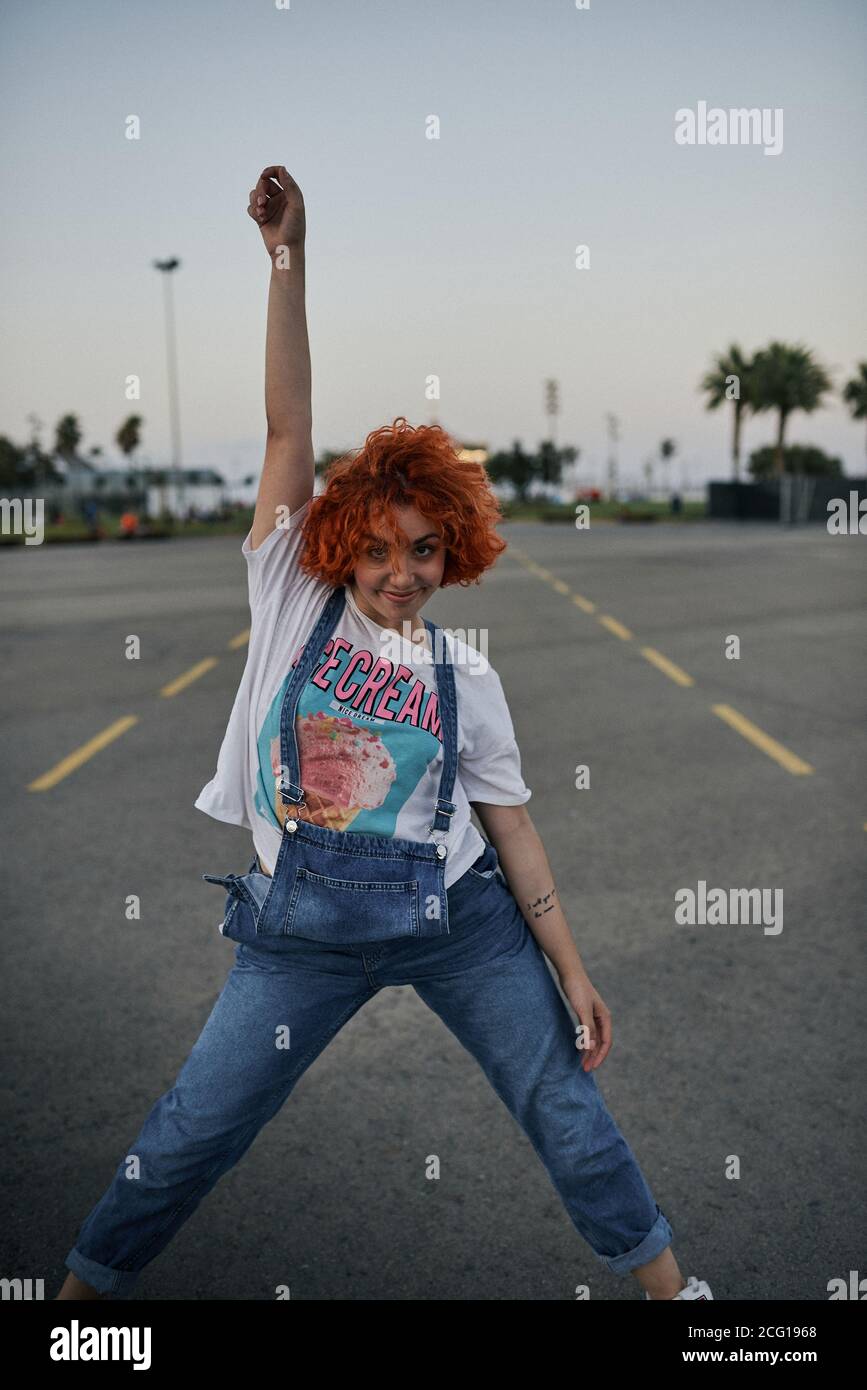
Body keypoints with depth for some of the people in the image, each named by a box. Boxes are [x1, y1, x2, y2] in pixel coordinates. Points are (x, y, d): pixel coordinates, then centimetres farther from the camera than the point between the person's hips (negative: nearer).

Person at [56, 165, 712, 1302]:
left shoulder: (466, 675, 3)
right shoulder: (293, 597, 1)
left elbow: (512, 826, 4)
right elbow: (288, 428, -8)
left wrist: (574, 972, 2)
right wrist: (289, 257, -14)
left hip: (460, 918, 1)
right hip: (305, 923, -1)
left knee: (566, 1105, 9)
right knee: (193, 1133, 4)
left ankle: (668, 1280, 32)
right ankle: (85, 1285, 32)